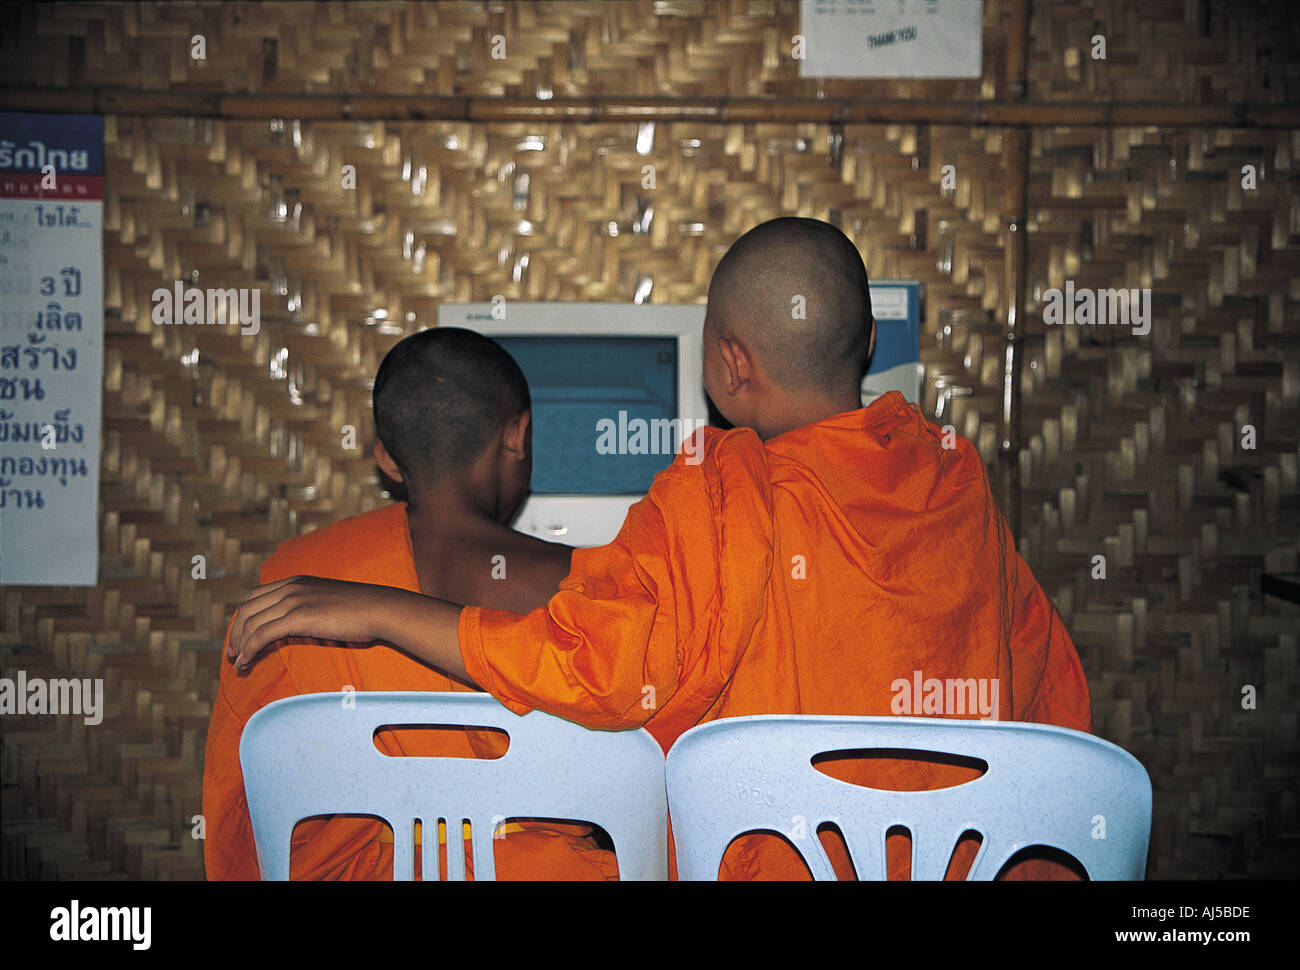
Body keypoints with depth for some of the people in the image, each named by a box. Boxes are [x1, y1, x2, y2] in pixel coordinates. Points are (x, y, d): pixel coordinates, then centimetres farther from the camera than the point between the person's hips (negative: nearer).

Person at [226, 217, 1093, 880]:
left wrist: (376, 611, -19)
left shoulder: (717, 506, -18)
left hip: (773, 861, -6)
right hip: (966, 860, 6)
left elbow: (588, 658, -28)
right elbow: (1053, 699, 8)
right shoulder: (960, 483, 0)